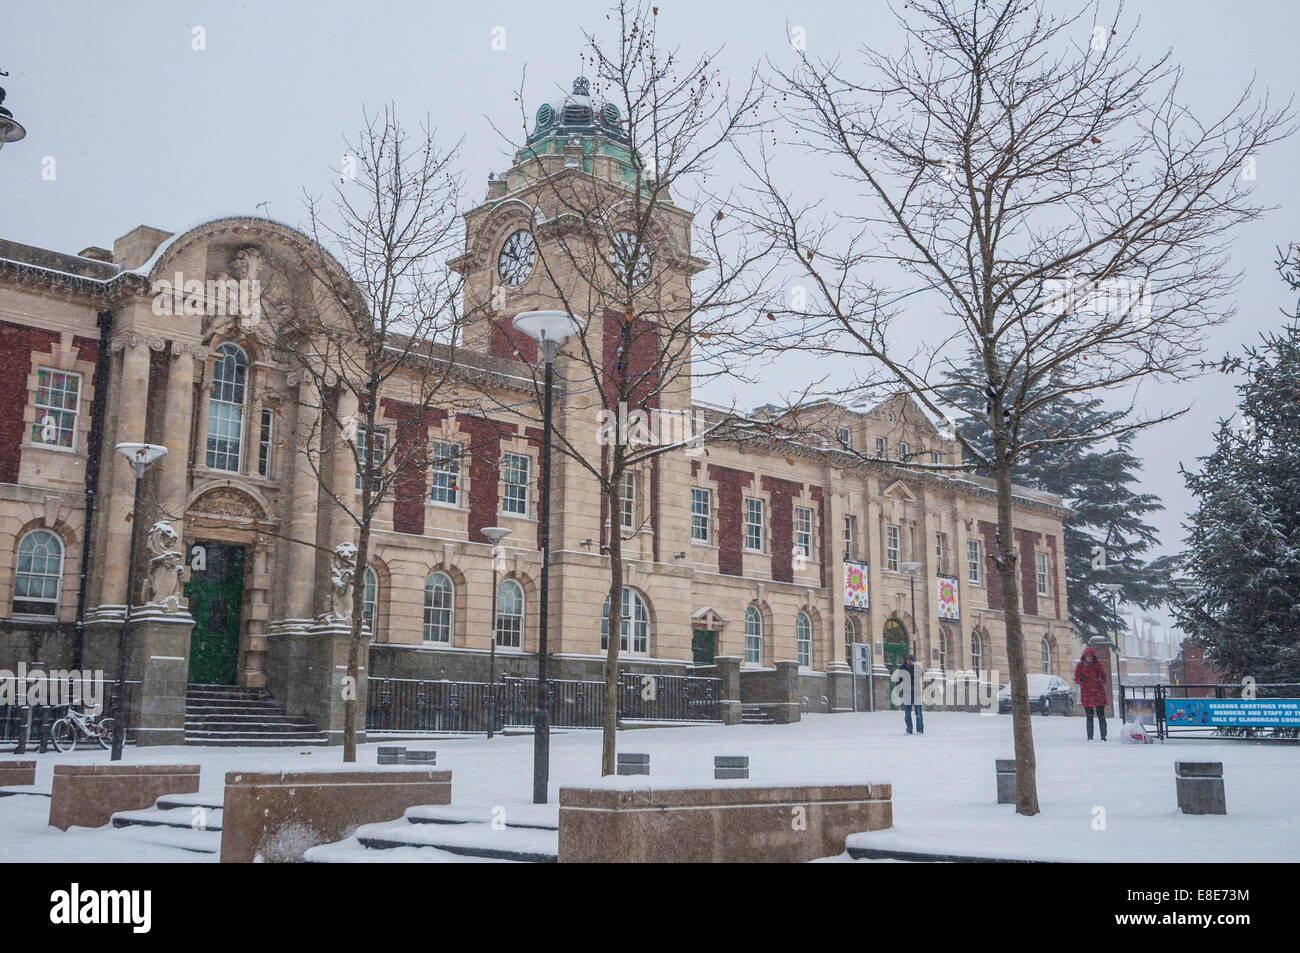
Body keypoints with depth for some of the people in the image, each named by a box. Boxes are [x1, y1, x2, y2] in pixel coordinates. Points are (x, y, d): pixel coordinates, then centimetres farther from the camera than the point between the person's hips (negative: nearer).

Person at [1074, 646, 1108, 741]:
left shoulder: (1097, 665, -1)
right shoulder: (1079, 666, 4)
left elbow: (1104, 680, -3)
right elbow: (1076, 679, 6)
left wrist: (1101, 678, -26)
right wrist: (1081, 679, -16)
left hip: (1098, 693, -2)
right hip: (1086, 693, 2)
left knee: (1101, 715, -4)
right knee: (1089, 716, 5)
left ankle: (1103, 736, 2)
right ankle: (1090, 737, 11)